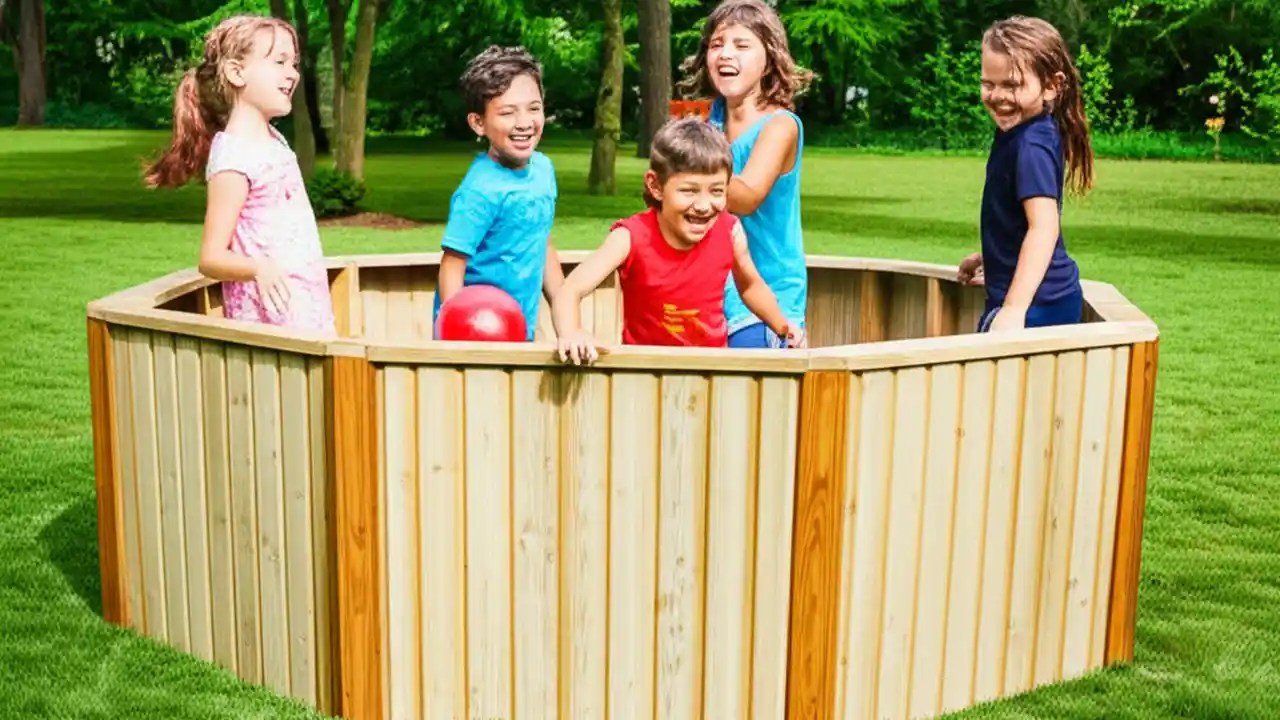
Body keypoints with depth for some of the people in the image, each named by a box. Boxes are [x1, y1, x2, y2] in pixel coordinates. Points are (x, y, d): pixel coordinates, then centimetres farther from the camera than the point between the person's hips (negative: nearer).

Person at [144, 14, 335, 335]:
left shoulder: (274, 141, 10)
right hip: (269, 319, -9)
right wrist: (258, 268, -35)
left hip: (305, 311, 9)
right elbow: (211, 257, -19)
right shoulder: (234, 156, -17)